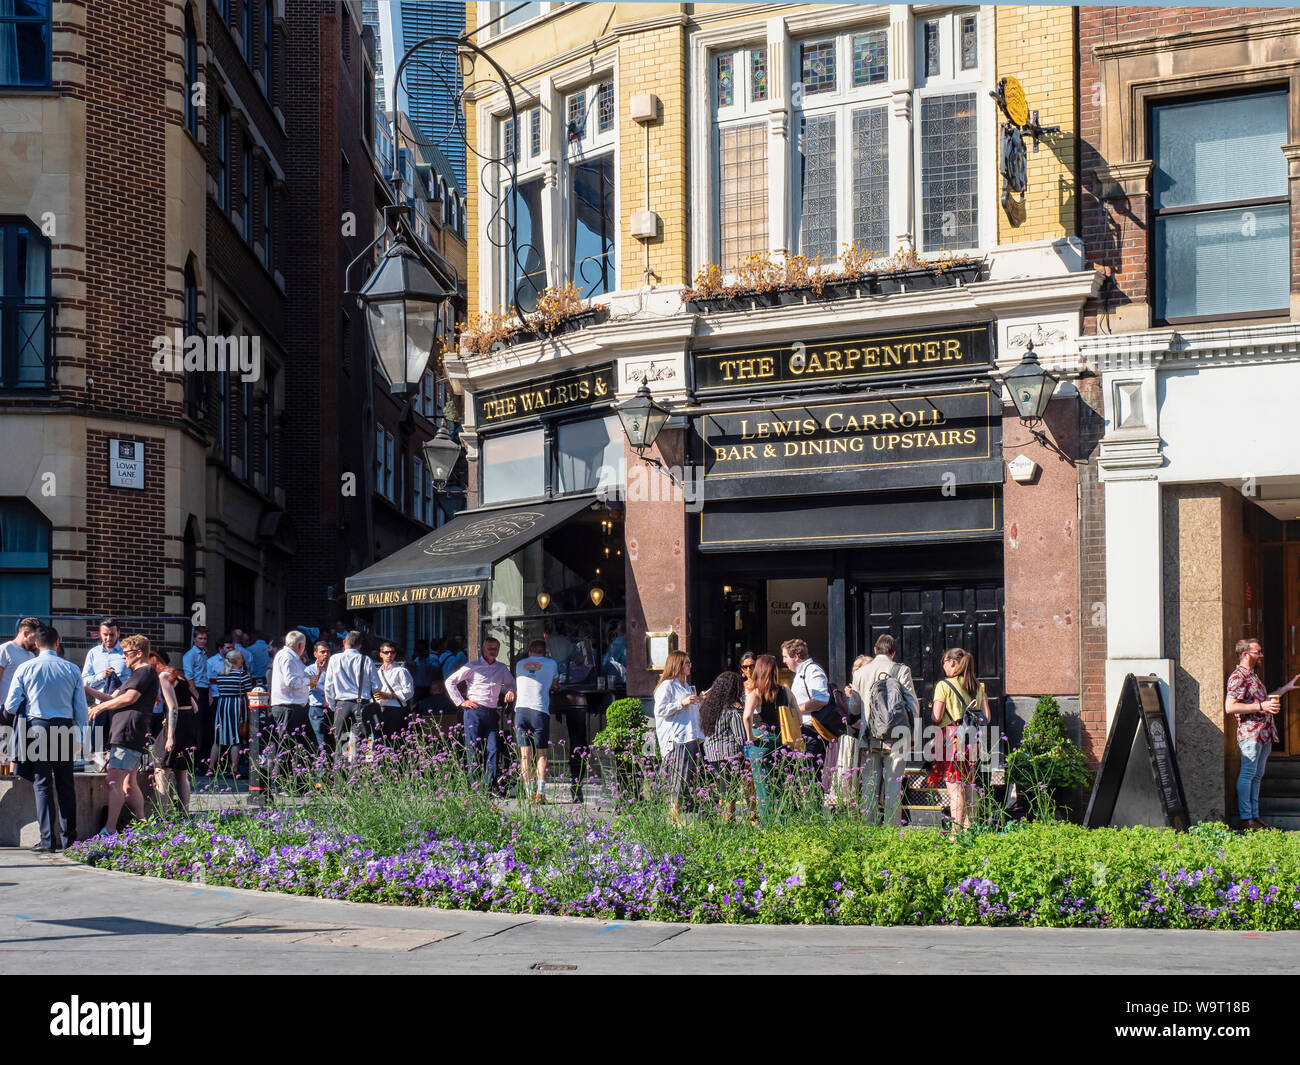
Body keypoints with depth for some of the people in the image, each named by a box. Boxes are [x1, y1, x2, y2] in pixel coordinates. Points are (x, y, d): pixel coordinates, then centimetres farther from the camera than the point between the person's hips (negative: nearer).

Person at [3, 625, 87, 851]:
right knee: (66, 784, 10)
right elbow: (81, 707, 6)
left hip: (36, 727, -2)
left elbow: (11, 706, 0)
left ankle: (47, 839, -5)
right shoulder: (72, 669, 4)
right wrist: (81, 736, 17)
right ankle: (68, 837, 12)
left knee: (42, 784, 0)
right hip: (65, 727, 2)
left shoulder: (24, 668, -1)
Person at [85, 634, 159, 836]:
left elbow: (129, 698, -18)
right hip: (125, 735, 11)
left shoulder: (145, 673, -6)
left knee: (114, 782, -15)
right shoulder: (136, 675, 27)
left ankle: (110, 830, -19)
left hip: (128, 734, -11)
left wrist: (100, 707, -8)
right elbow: (114, 698, 28)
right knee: (129, 785, 11)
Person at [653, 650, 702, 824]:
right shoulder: (667, 686, -4)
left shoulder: (687, 687, 24)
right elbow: (660, 710, -13)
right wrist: (682, 703, -15)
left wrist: (699, 703, 20)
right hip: (676, 740, -9)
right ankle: (673, 816, -10)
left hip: (691, 737, 9)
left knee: (690, 778, 4)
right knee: (677, 779, -11)